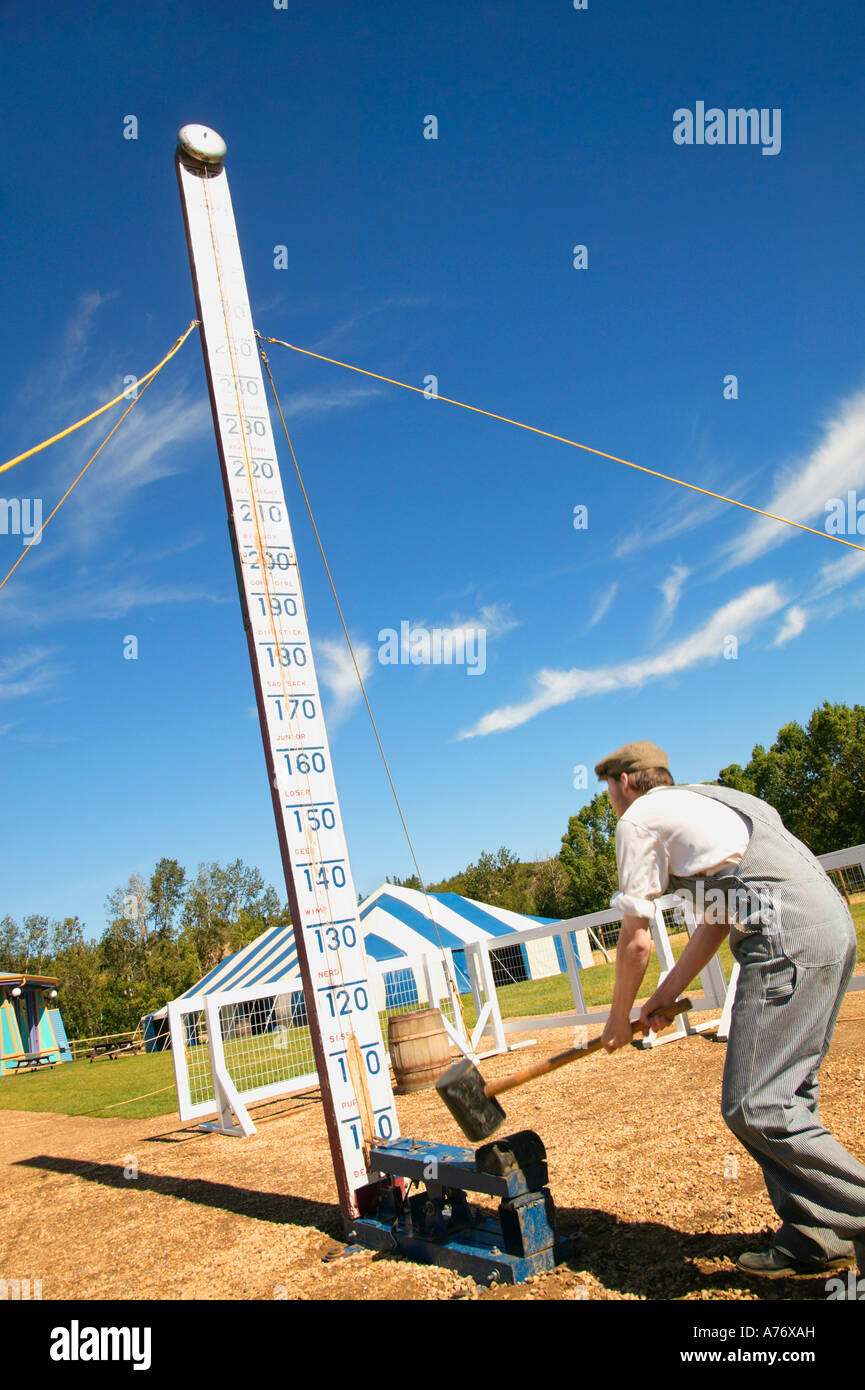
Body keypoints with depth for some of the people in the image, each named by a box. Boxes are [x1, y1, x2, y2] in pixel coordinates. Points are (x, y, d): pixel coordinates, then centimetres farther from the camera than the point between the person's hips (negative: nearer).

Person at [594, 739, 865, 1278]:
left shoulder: (640, 817, 3)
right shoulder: (703, 802, 29)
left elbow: (636, 941, 5)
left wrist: (620, 1019, 20)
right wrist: (666, 996, 31)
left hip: (788, 940, -10)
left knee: (754, 1108, -7)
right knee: (784, 1096, 15)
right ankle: (816, 1239, 19)